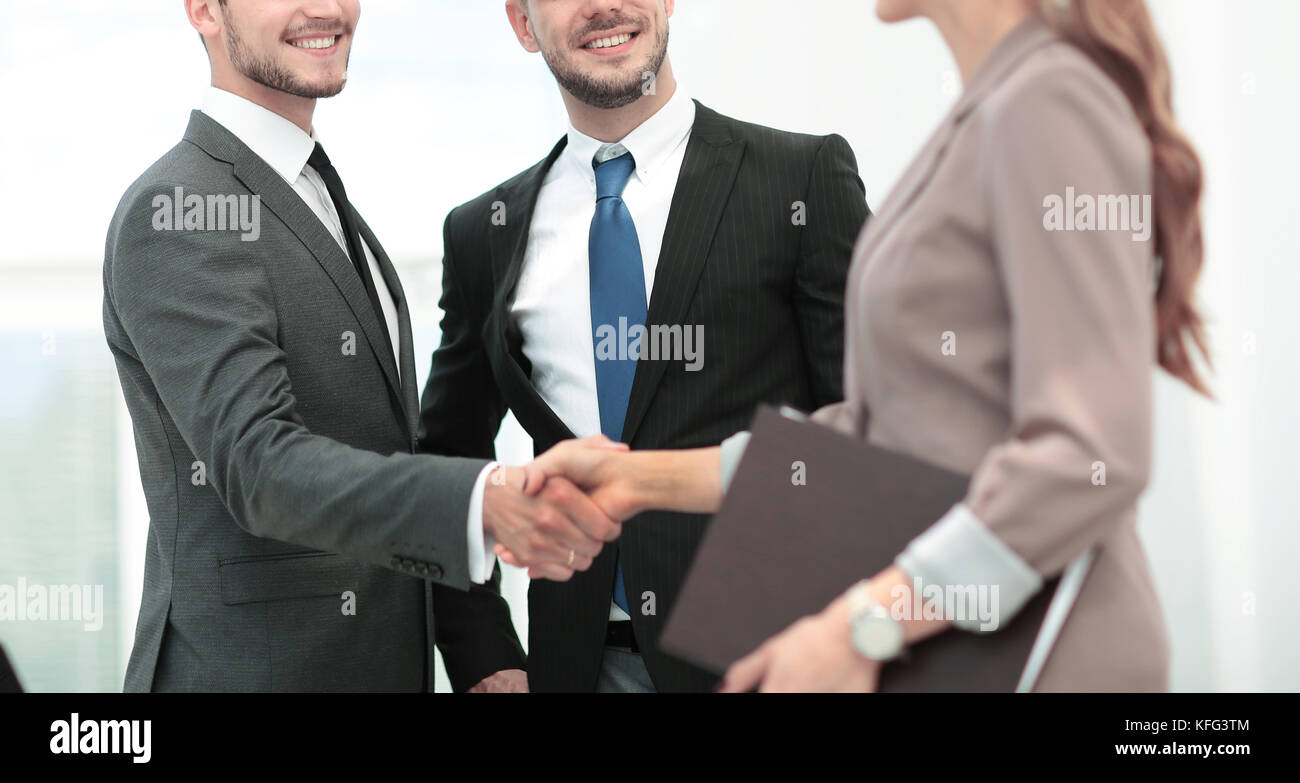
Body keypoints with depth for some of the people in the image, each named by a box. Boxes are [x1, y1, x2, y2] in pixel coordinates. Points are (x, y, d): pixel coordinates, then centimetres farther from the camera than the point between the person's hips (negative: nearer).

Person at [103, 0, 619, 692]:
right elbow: (259, 467, -27)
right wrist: (488, 504, -40)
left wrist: (483, 652, 8)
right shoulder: (175, 213, -15)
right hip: (245, 669, -8)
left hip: (384, 662, 8)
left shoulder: (322, 205, 15)